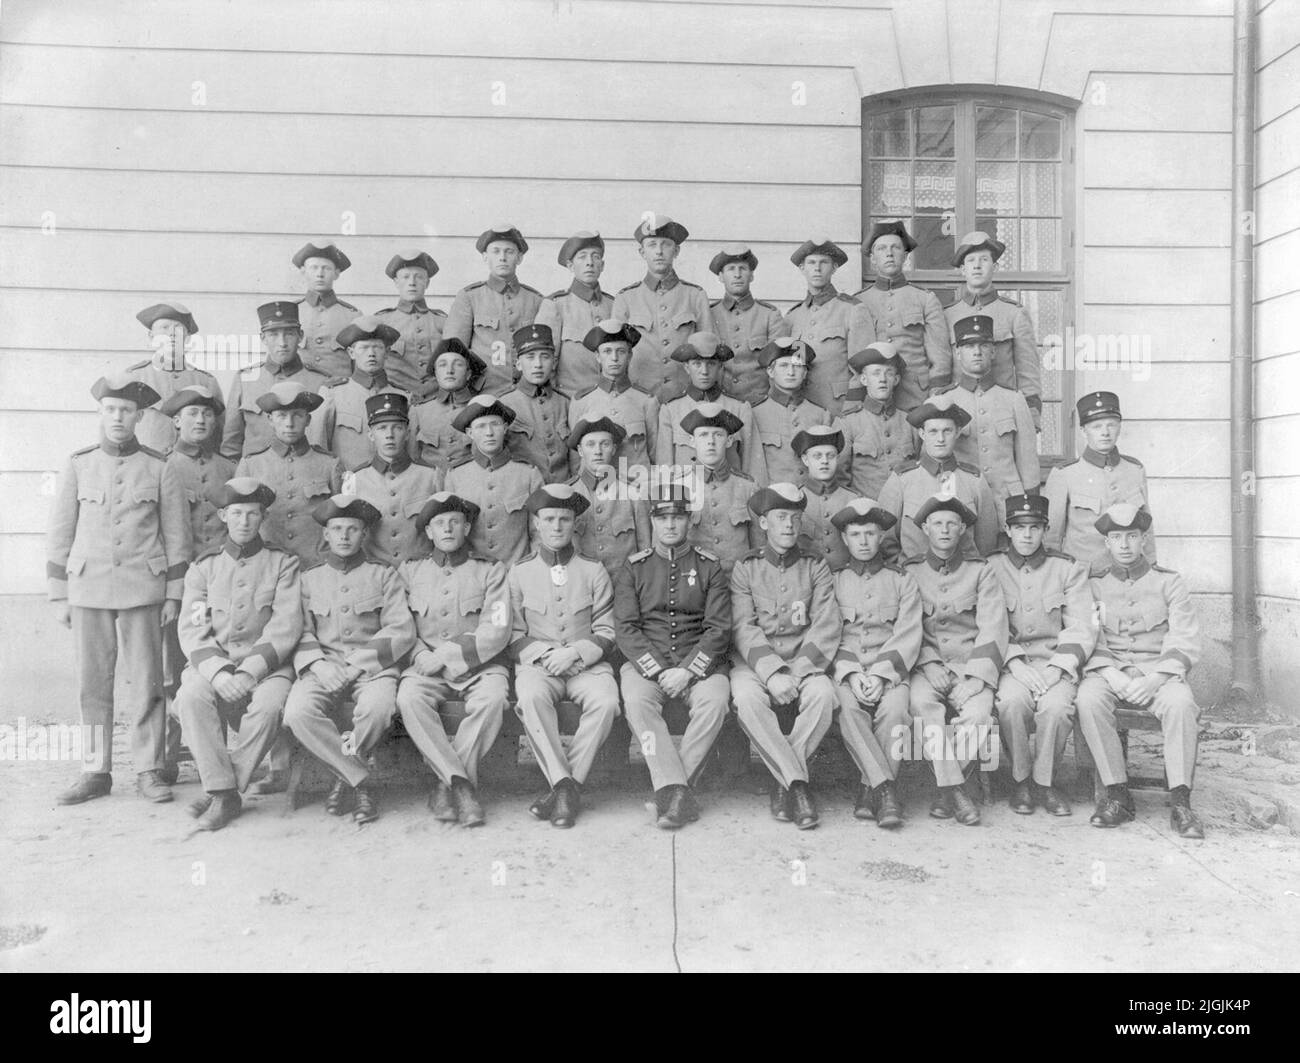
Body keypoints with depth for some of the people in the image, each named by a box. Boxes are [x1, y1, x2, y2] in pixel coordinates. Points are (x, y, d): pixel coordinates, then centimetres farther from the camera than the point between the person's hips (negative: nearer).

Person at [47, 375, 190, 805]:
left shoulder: (159, 468, 2)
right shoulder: (78, 465, 7)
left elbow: (176, 535, 4)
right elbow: (60, 533, 9)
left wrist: (173, 595, 1)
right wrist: (59, 596, 5)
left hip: (142, 590, -2)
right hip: (88, 588, 2)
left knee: (144, 683, 0)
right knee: (92, 684, 5)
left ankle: (149, 771, 9)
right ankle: (95, 772, 15)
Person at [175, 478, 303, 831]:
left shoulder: (282, 563, 8)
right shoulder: (203, 566, 13)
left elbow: (286, 627, -3)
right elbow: (191, 630, 4)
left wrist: (250, 672, -16)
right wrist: (217, 671, -16)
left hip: (266, 664, -2)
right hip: (212, 662, 2)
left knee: (270, 705, -33)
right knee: (191, 695, -30)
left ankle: (220, 791, -14)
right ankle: (224, 792, -21)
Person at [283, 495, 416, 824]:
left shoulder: (384, 575, 13)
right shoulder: (308, 578, 19)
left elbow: (402, 631, 2)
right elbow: (300, 632, 8)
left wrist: (359, 662, -10)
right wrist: (318, 664, -13)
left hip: (373, 666, -1)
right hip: (323, 668, 2)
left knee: (377, 708, -35)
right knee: (298, 712, -31)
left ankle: (344, 777, -4)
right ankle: (361, 782, -17)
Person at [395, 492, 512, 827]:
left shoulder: (490, 571, 9)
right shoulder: (411, 571, 16)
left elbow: (497, 631, -2)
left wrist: (447, 655, -11)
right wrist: (421, 655, -10)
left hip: (479, 665, -1)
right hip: (427, 666, 1)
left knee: (493, 696, -34)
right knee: (409, 697, -31)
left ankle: (446, 784, -21)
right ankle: (462, 784, -27)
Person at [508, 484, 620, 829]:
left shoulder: (594, 571, 10)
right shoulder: (519, 572, 11)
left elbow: (606, 633, 5)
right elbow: (514, 635, 8)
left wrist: (575, 653, -13)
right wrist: (544, 653, -11)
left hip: (587, 665, 0)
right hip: (537, 664, 0)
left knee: (606, 700, -31)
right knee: (530, 696, -34)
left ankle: (561, 787, -21)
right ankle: (566, 787, -27)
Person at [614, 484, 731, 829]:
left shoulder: (710, 568, 9)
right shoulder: (632, 568, 9)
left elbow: (719, 629, 0)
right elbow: (626, 628, 0)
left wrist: (687, 670, -15)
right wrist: (658, 671, -14)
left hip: (699, 662, 0)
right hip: (645, 661, 0)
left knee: (715, 699, -31)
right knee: (637, 700, -32)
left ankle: (669, 789, -21)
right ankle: (677, 792, -32)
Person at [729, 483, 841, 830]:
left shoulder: (816, 568, 10)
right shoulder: (745, 568, 8)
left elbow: (826, 628, -1)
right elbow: (743, 628, -4)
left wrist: (797, 673, -16)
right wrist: (772, 673, -20)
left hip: (804, 662, 1)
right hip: (754, 661, -1)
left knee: (823, 694, -31)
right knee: (747, 698, -33)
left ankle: (783, 781, -15)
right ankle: (798, 783, -24)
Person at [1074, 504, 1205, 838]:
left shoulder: (1169, 582, 9)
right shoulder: (1094, 585, 12)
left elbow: (1185, 642, 0)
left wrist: (1154, 680, -17)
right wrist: (1112, 675, -15)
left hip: (1159, 671, -1)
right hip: (1109, 671, 1)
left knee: (1180, 702, -34)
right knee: (1088, 698, -32)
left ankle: (1180, 801, -24)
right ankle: (1117, 793, -22)